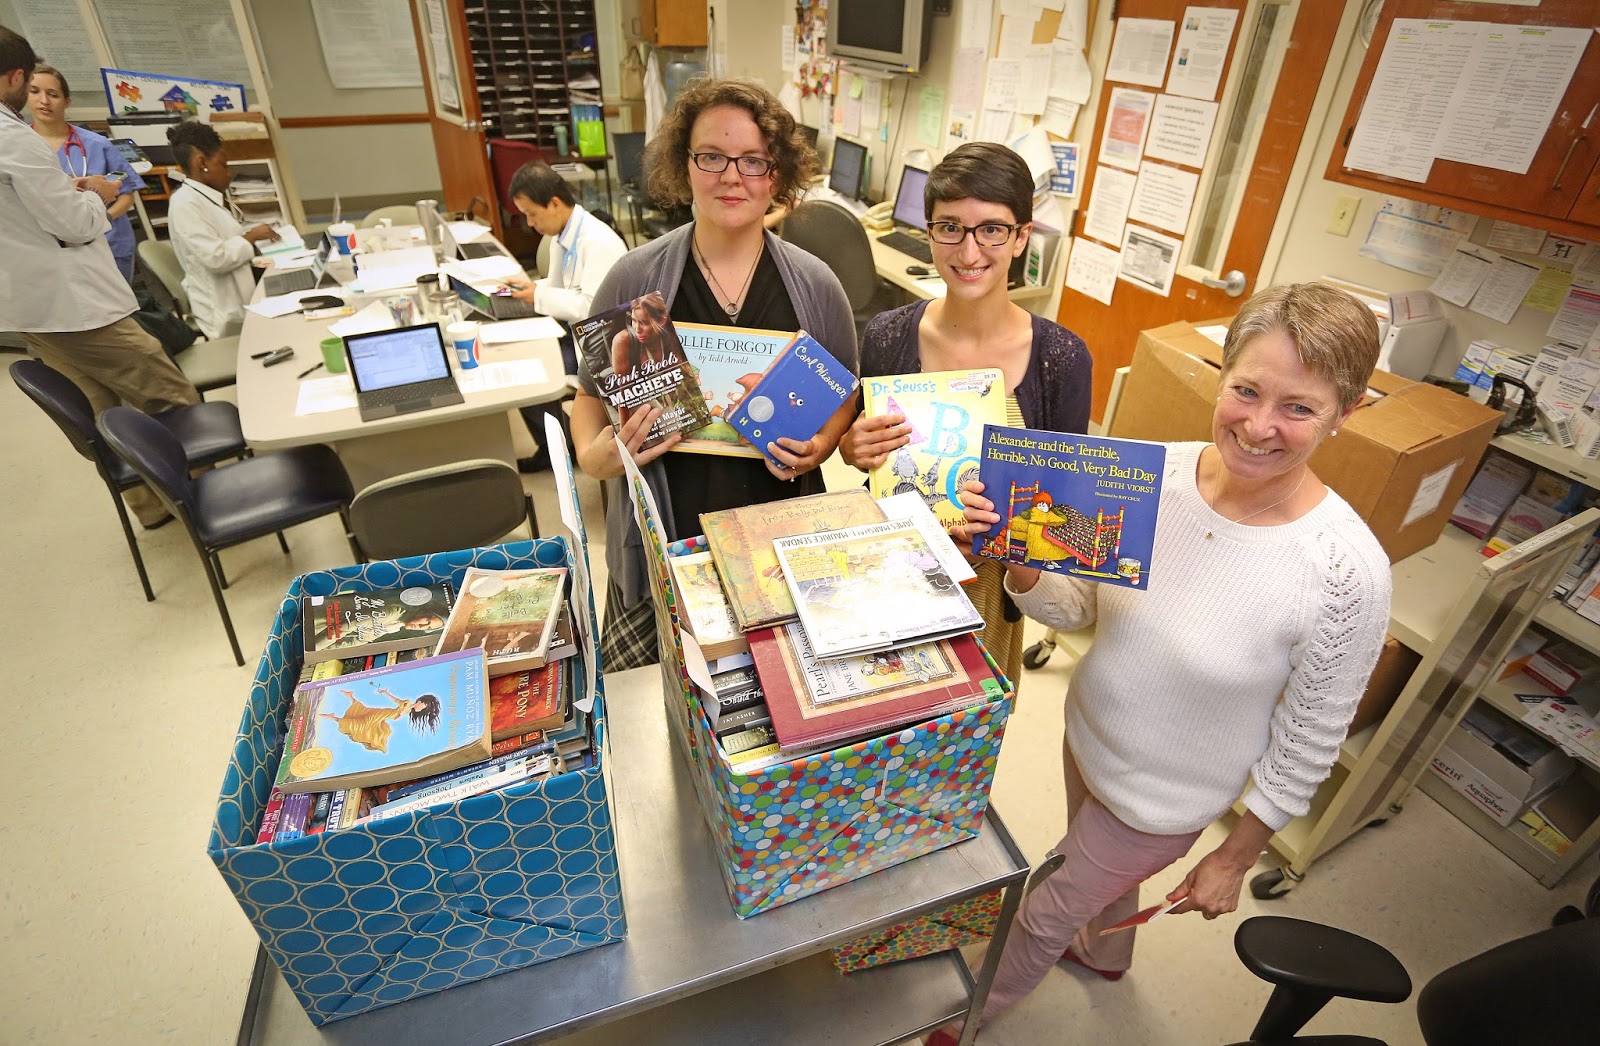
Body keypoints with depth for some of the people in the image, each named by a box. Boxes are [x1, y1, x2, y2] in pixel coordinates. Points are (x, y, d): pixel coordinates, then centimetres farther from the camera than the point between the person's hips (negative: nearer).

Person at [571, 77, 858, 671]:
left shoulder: (814, 286, 0)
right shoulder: (634, 279, -2)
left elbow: (845, 393, 11)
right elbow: (591, 393, 7)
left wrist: (821, 447, -10)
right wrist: (594, 455, -13)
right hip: (659, 542, 0)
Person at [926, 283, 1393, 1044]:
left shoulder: (1348, 573, -30)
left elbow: (1307, 746, -16)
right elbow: (1083, 609, -8)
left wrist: (1235, 857, -4)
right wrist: (1021, 562, -29)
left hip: (1161, 800, -4)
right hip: (1088, 732, 4)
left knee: (1050, 912, 19)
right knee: (1103, 877, 34)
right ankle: (1105, 953, 70)